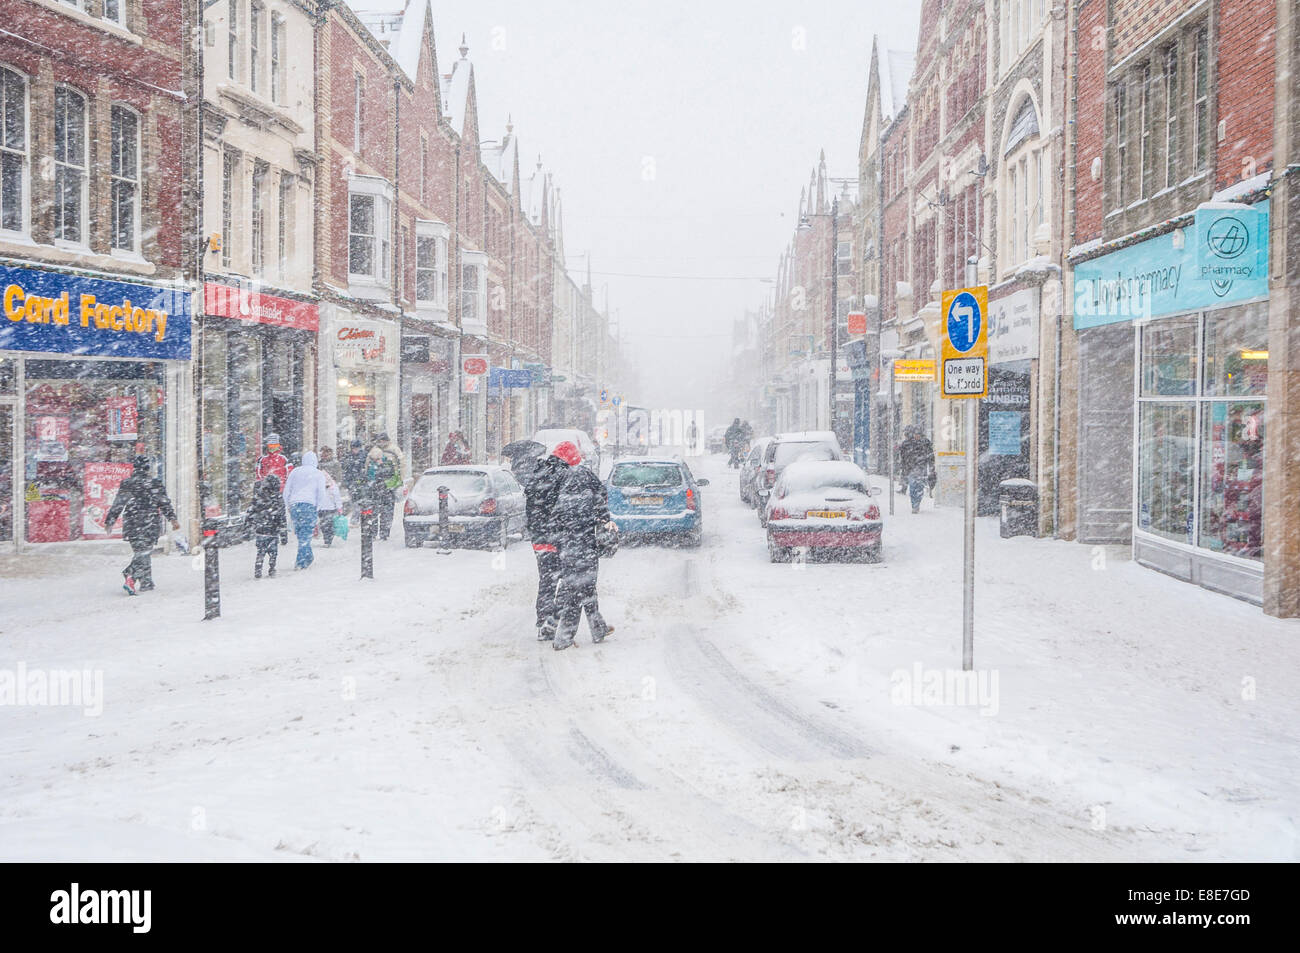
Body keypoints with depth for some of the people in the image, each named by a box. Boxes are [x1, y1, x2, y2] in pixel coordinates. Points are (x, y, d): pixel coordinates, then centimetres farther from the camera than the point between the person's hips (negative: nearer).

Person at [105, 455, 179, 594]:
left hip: (131, 525, 3)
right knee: (144, 552, -6)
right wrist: (173, 519, 2)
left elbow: (117, 504, 4)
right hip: (149, 525, -3)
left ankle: (146, 582, 18)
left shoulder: (126, 484, 5)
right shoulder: (155, 484, 0)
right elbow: (164, 503, -2)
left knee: (139, 551, 16)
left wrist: (109, 521, 10)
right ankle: (131, 577, -28)